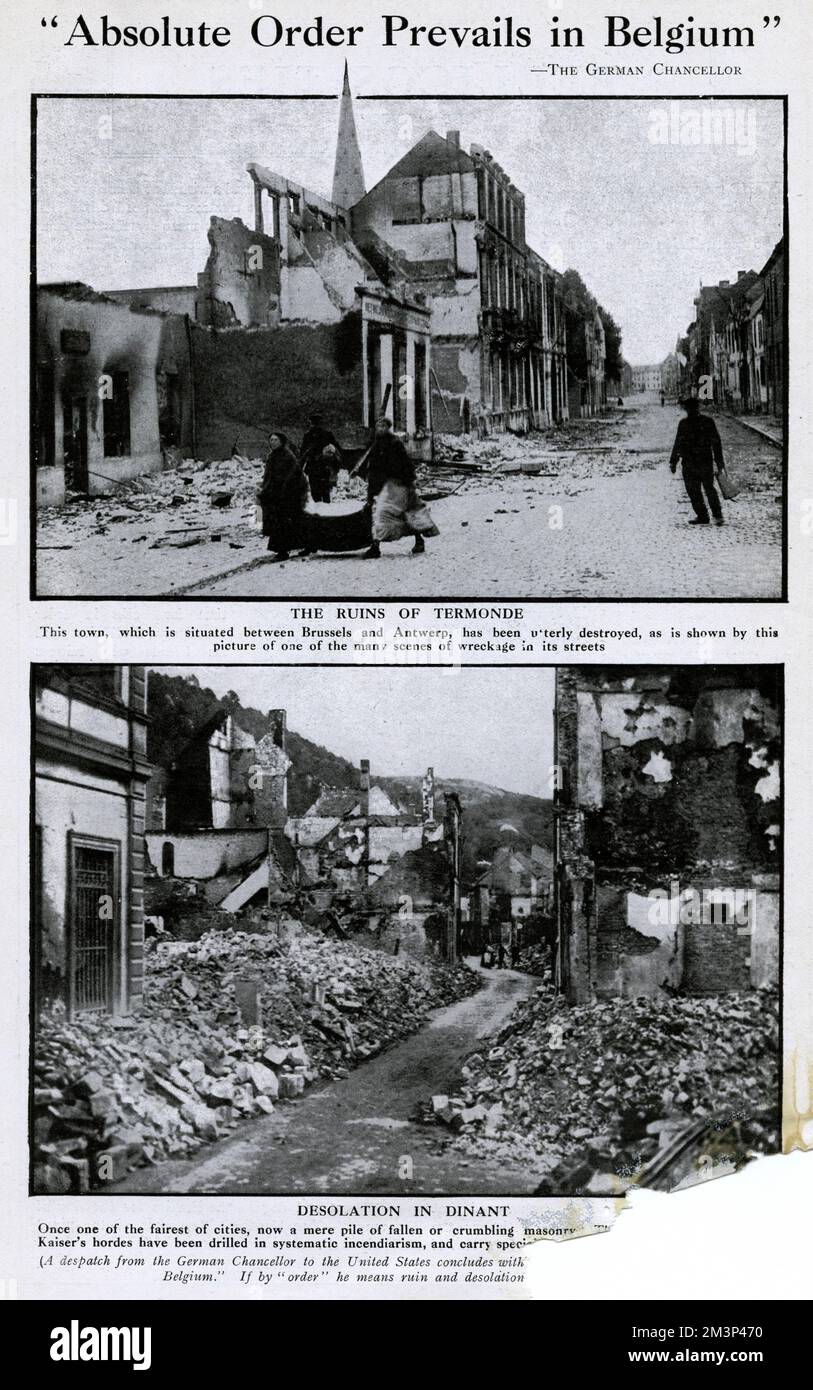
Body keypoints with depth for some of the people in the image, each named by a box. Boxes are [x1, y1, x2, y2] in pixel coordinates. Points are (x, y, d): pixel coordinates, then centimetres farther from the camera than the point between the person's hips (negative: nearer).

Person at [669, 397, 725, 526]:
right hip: (707, 462, 4)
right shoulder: (708, 421, 1)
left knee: (694, 491, 5)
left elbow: (678, 444, -8)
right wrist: (719, 460, 11)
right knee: (710, 488, 14)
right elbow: (716, 442, 5)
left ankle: (703, 517, 4)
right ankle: (718, 515, 8)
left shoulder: (684, 424, -9)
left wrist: (673, 462, -1)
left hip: (690, 463, -4)